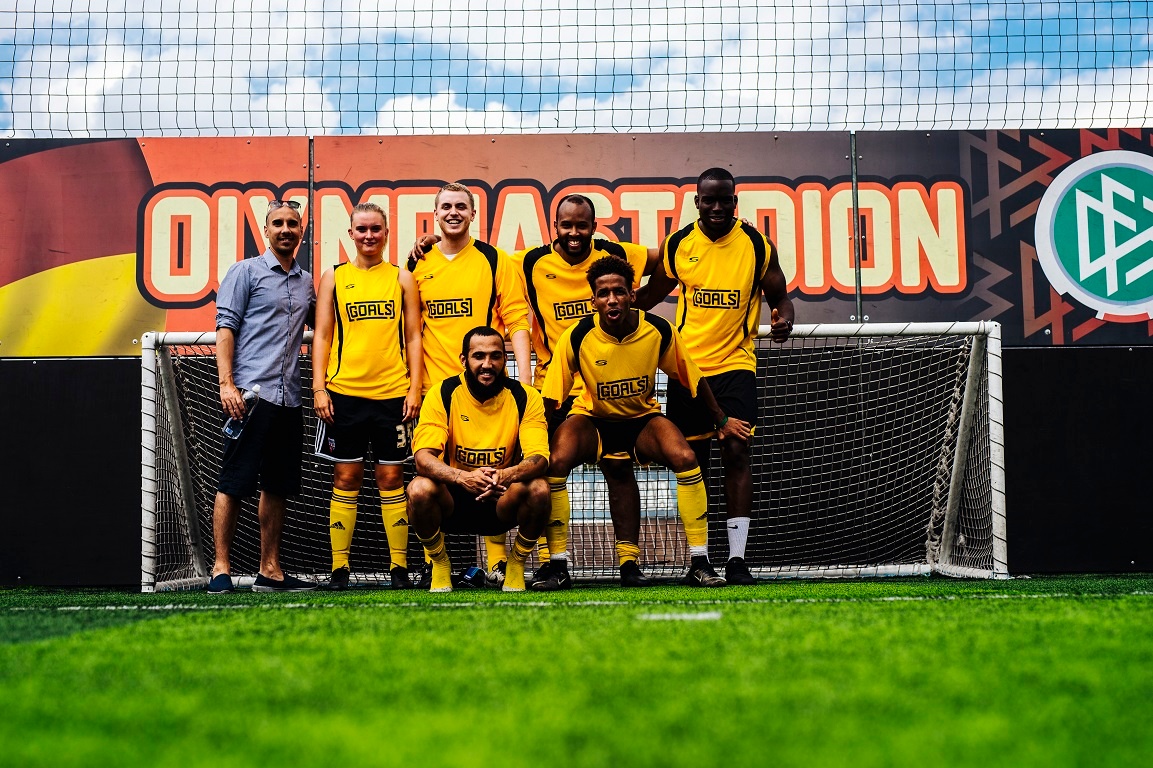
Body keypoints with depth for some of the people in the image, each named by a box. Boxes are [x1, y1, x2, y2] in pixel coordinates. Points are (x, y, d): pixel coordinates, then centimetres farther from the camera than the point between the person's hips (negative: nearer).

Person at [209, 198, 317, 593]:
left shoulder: (306, 282, 18)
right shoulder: (245, 272, 1)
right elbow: (225, 328, -5)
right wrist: (227, 383, -14)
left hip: (289, 398, 6)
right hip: (249, 393, -6)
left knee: (278, 486, 8)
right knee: (234, 482, -6)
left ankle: (270, 571, 14)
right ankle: (221, 569, -2)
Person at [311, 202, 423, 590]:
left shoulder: (402, 278, 9)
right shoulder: (334, 278, 9)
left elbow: (413, 336, 7)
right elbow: (321, 336, 7)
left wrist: (414, 389, -1)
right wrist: (319, 388, -2)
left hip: (392, 393, 0)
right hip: (344, 392, 0)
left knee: (391, 476, 2)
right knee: (346, 476, 2)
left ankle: (399, 566, 8)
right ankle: (339, 568, 7)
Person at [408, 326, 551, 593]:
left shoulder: (525, 397, -8)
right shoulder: (442, 394, -10)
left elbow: (539, 458, -19)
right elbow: (423, 456, -20)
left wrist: (506, 475, -42)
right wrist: (463, 477, -41)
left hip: (502, 501, 0)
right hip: (452, 502, 0)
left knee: (538, 489, -30)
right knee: (419, 489, -31)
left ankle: (516, 565, -3)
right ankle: (439, 564, -2)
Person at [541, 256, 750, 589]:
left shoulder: (659, 331, -17)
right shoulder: (577, 338, -21)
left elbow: (693, 381, 0)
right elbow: (550, 400, -14)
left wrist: (722, 421, 9)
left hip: (643, 417, 1)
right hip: (592, 417, -1)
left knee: (685, 458, -27)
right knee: (556, 462, -30)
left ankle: (700, 564, -15)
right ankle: (557, 567, -17)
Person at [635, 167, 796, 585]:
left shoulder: (758, 245, -2)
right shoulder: (677, 246, 3)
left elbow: (779, 296, 7)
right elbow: (651, 295, 17)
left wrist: (783, 319, -15)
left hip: (735, 363, -2)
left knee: (736, 452, -12)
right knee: (691, 461, 6)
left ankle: (737, 558, -8)